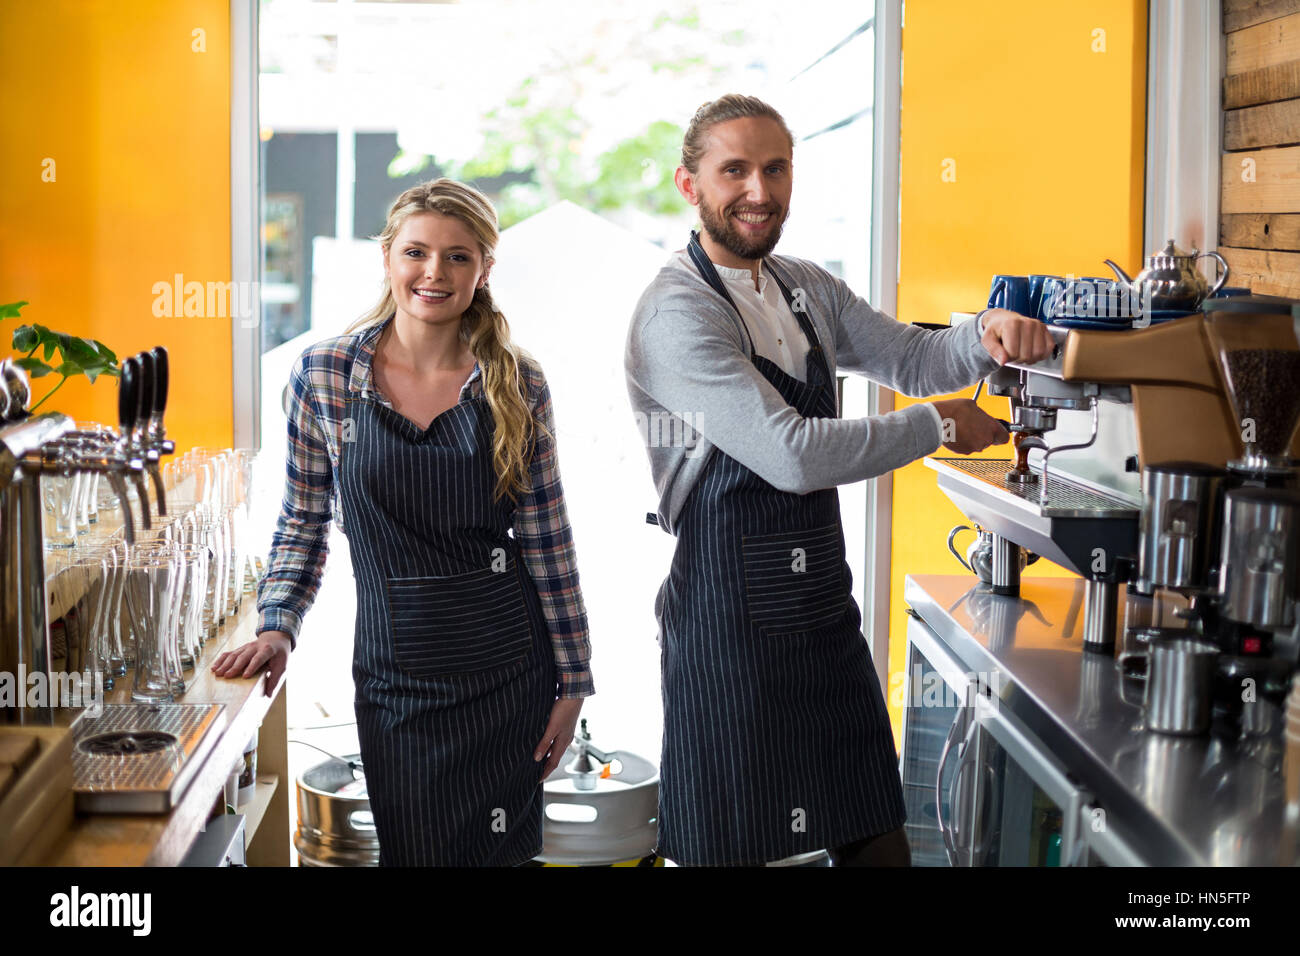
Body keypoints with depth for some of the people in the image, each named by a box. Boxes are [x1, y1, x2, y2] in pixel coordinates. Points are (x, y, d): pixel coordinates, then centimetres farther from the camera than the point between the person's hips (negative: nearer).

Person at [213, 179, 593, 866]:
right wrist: (277, 627, -6)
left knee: (502, 848, 7)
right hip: (394, 662, 0)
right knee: (414, 849, 6)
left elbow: (546, 538, 0)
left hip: (507, 664, 0)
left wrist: (572, 679, 1)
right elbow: (303, 520, 7)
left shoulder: (516, 384, -3)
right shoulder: (325, 374, -3)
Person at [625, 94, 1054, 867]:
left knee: (875, 838, 11)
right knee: (734, 848, 2)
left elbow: (913, 359, 14)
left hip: (826, 610, 8)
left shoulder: (808, 290, 11)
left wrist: (988, 337, -9)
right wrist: (938, 427, -13)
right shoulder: (676, 313, -16)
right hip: (728, 621, -7)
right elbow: (793, 455, -23)